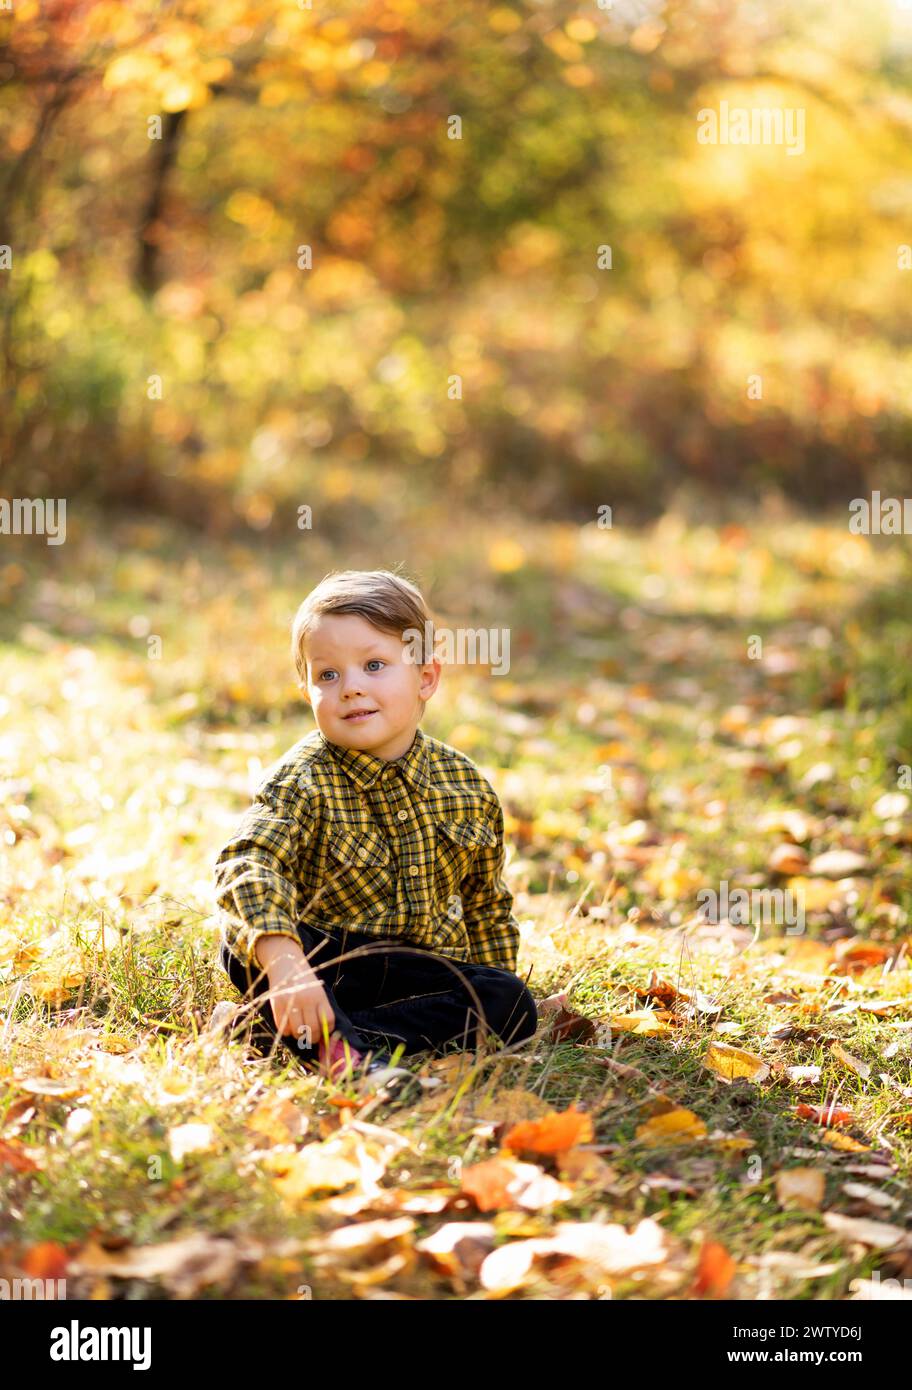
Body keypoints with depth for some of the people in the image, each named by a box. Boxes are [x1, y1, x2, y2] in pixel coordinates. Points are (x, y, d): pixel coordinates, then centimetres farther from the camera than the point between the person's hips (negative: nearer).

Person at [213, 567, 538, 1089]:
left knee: (514, 1004, -23)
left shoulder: (467, 787, 1)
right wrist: (283, 962, -50)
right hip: (325, 965, -4)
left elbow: (487, 905, 14)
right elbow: (247, 865, -33)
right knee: (245, 942, -29)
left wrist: (492, 1001, 10)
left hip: (425, 970, 4)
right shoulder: (303, 782, -14)